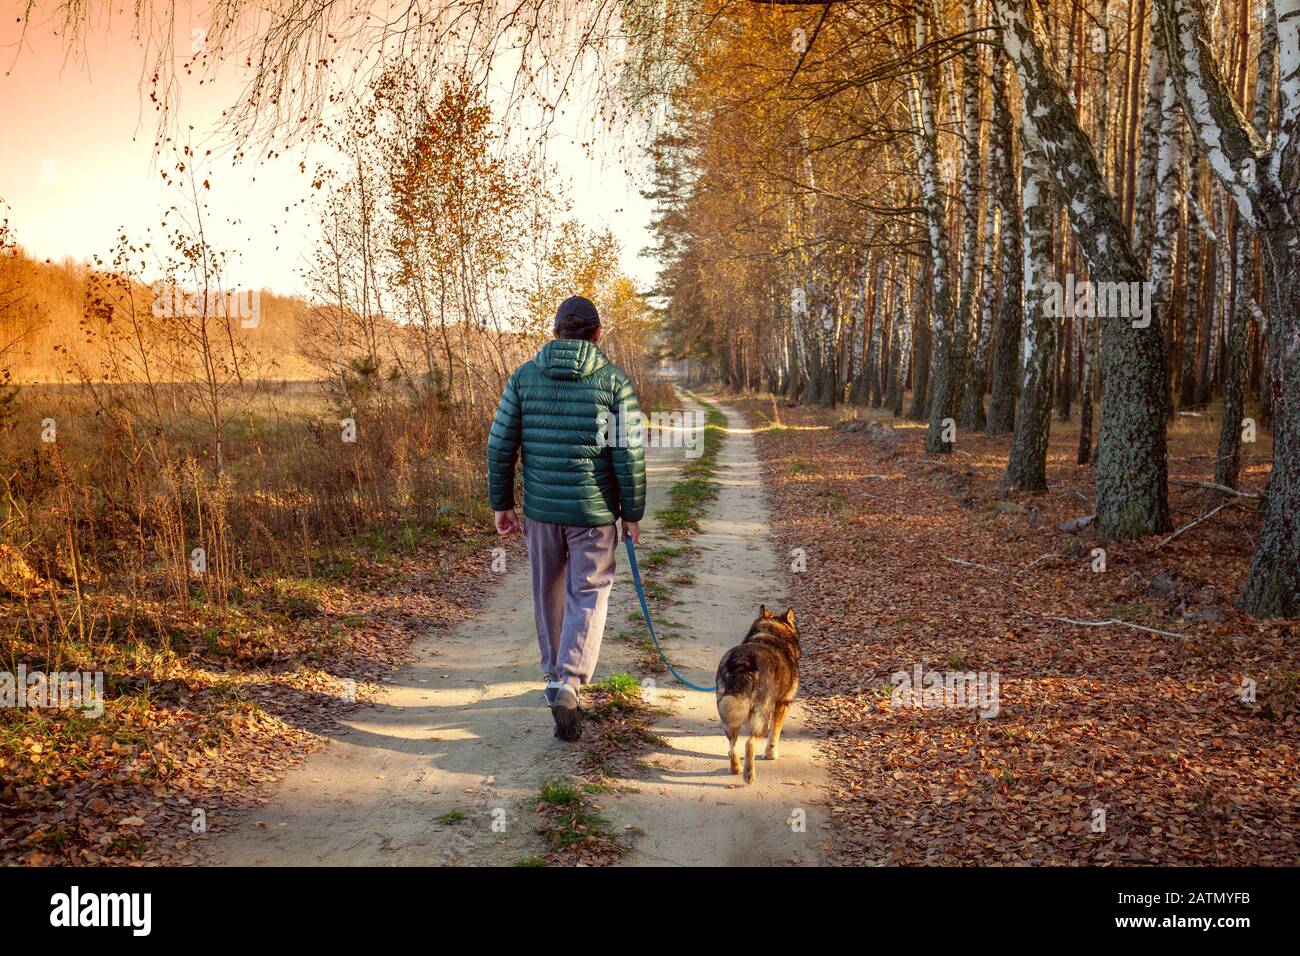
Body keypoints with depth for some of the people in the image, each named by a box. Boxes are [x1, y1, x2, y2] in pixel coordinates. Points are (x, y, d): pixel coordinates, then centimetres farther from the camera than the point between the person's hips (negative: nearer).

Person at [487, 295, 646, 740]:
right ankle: (568, 683, -12)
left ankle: (555, 678, 33)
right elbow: (629, 454, -8)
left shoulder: (525, 376, 2)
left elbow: (500, 445, 1)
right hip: (594, 510, -3)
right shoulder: (614, 380, -5)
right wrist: (632, 513, 1)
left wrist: (501, 503, 10)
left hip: (540, 508, 3)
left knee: (548, 594, 18)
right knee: (588, 597, 5)